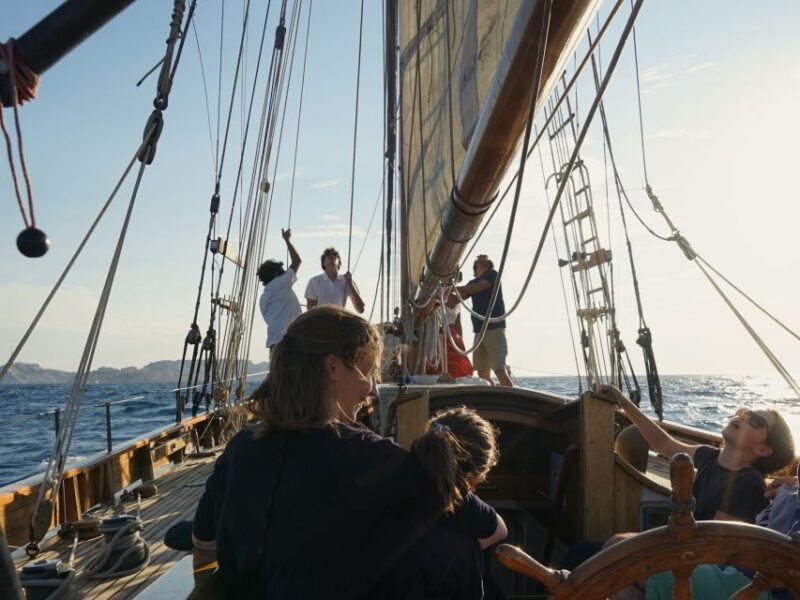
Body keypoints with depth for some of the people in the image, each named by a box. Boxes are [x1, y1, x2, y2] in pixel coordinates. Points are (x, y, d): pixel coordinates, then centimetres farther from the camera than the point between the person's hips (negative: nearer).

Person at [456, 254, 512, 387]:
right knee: (483, 372, 0)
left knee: (500, 370, -14)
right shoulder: (473, 283, 22)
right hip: (479, 331, 7)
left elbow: (477, 288, -14)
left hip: (494, 328, -7)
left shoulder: (492, 275, 3)